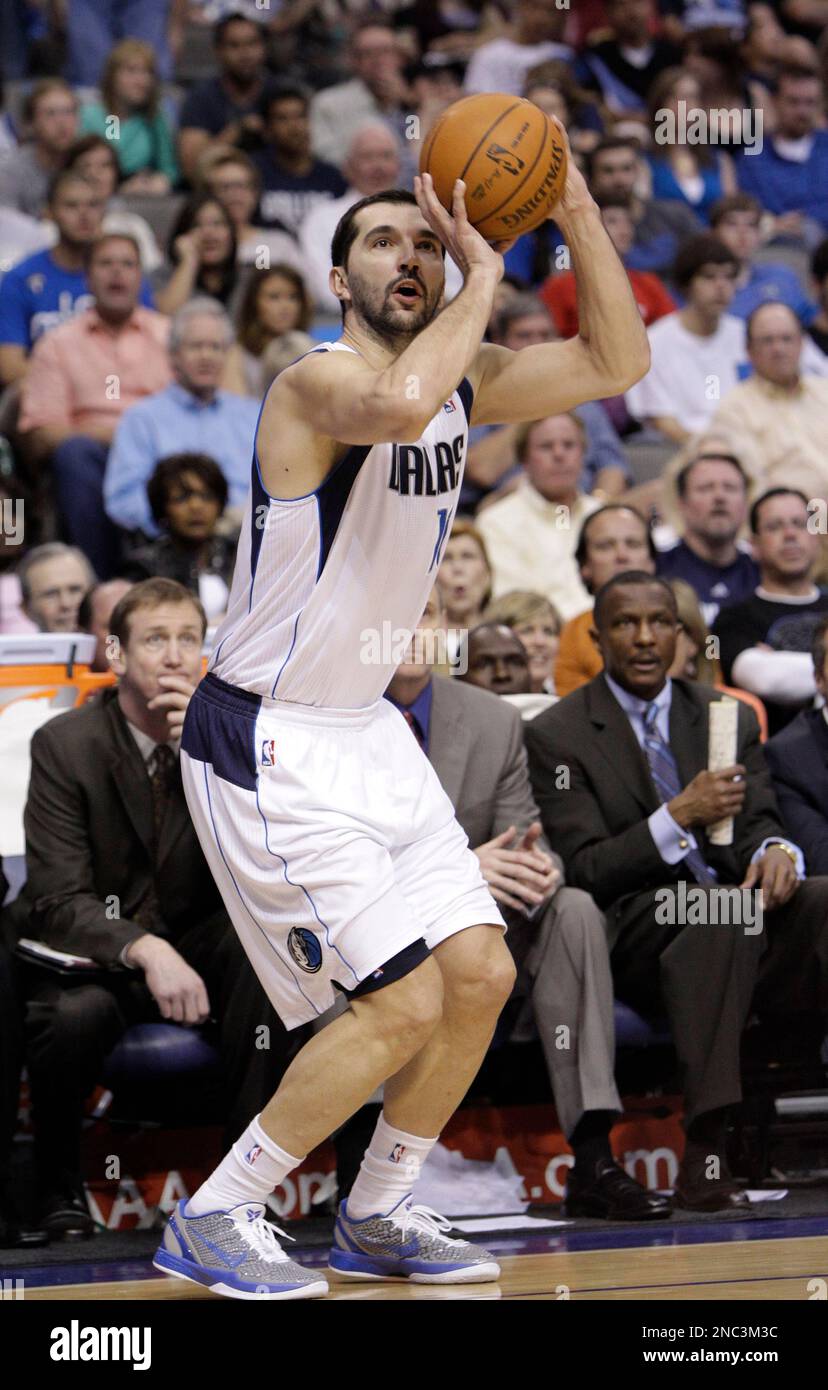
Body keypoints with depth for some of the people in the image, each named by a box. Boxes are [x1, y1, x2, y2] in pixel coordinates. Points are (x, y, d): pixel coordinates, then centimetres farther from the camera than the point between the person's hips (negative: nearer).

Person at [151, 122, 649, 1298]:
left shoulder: (461, 382, 6)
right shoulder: (318, 382, -20)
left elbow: (616, 363, 6)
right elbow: (397, 404, -44)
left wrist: (574, 209, -5)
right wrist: (488, 274, -31)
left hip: (365, 728, 9)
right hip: (267, 745, -9)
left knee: (482, 974, 5)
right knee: (405, 1002, -13)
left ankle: (375, 1219, 21)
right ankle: (209, 1222, 0)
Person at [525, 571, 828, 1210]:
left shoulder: (731, 718, 17)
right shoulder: (556, 735, 3)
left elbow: (758, 823, 11)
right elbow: (586, 870, -5)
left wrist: (776, 851, -15)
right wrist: (680, 816, -18)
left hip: (743, 926, 4)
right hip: (635, 935, -4)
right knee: (719, 906, -38)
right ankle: (704, 1154, -45)